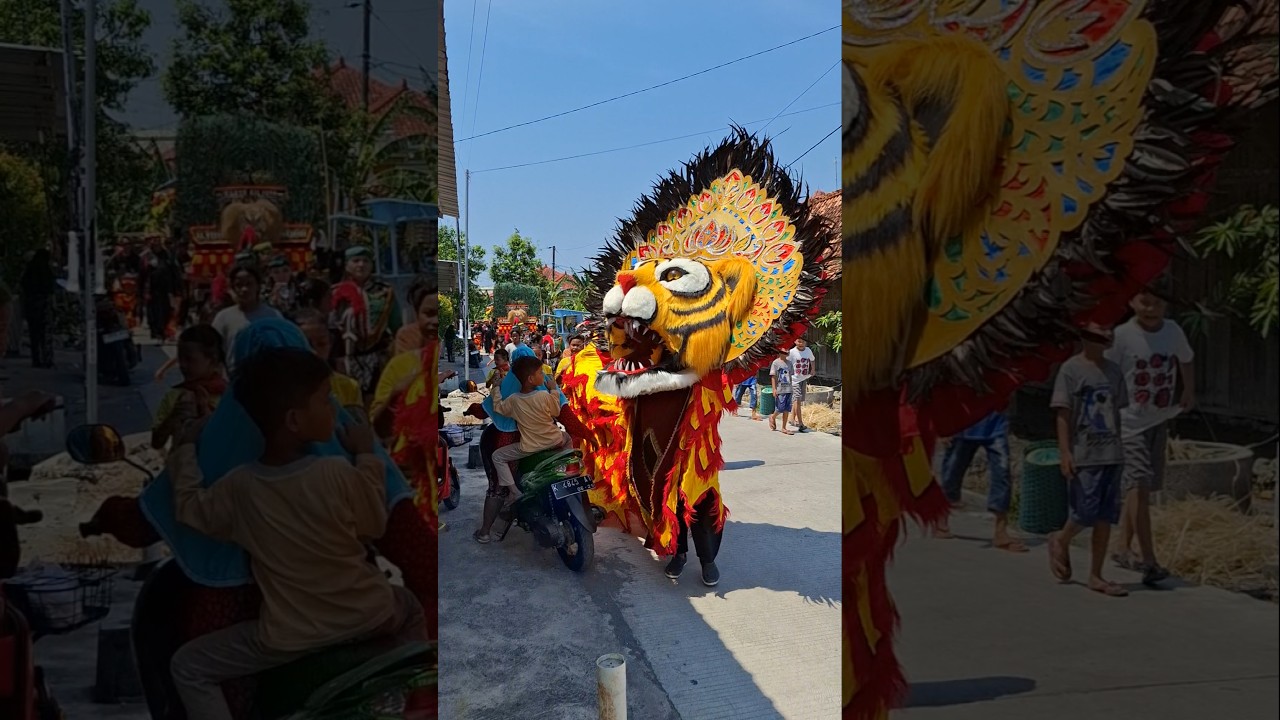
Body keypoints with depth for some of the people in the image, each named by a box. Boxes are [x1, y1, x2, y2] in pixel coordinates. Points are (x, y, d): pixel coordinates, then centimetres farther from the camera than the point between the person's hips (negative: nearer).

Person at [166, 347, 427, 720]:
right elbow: (375, 526, -4)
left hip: (291, 638, 0)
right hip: (368, 615, 1)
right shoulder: (339, 473, -20)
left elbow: (190, 509, 6)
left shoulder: (239, 487, -14)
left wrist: (185, 450, 19)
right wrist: (366, 456, 3)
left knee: (188, 667, 15)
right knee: (410, 609, 34)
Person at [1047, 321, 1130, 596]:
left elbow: (1119, 413, 16)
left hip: (1112, 455, 5)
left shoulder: (1114, 371, 11)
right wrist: (1065, 452, -14)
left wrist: (1122, 449, 15)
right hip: (1083, 455, -5)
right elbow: (1062, 414, -8)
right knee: (1087, 513, -6)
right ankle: (1061, 540, 25)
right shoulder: (1071, 369, -5)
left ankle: (1096, 576, 13)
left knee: (1106, 517, 5)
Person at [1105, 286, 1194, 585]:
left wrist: (1189, 392, 16)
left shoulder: (1173, 331, 1)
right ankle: (1148, 558, -10)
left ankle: (1122, 546, 24)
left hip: (1160, 420, 6)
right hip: (1131, 421, -6)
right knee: (1139, 484, -13)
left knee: (1142, 487, 12)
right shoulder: (1122, 336, -15)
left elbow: (1186, 360, 22)